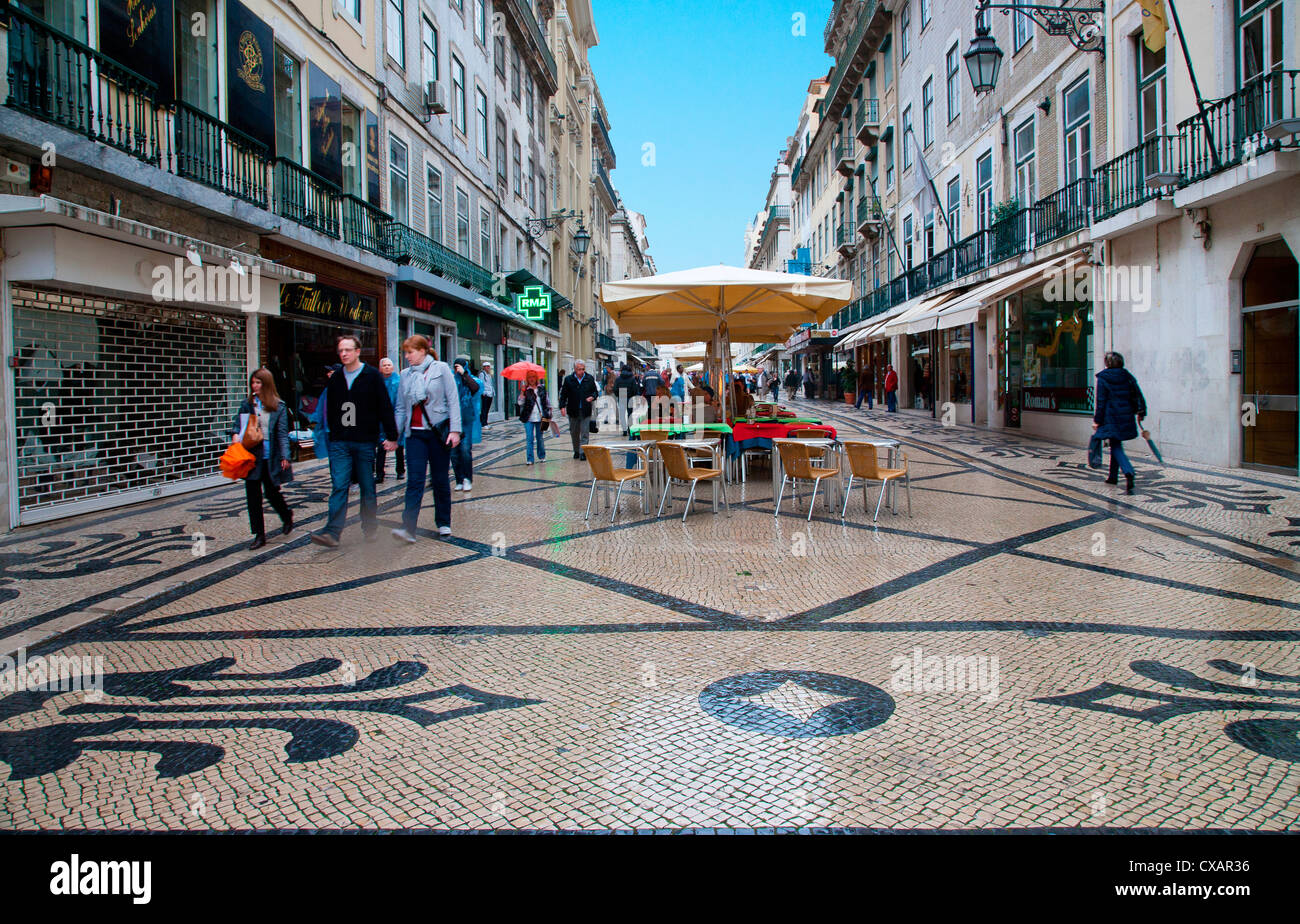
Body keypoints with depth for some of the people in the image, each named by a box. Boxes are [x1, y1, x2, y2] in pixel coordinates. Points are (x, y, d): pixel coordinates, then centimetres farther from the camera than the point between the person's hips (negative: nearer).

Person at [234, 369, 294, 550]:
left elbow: (282, 433, -3)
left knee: (272, 492, 7)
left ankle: (287, 517, 39)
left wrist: (284, 456, -10)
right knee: (253, 496, 1)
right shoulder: (247, 404, 6)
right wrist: (236, 435, -14)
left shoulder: (279, 406, -1)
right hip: (252, 457, 2)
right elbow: (238, 424, 8)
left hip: (271, 458, -2)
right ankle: (259, 535, 10)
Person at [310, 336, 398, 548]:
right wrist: (333, 434, 14)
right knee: (339, 486, -6)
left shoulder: (372, 376, -2)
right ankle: (333, 532, -11)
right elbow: (329, 410, 18)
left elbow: (385, 407, -3)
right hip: (340, 443, 3)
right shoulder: (335, 379, 11)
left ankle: (370, 529, 20)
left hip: (365, 442, -3)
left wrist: (391, 436, -6)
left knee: (368, 487, 7)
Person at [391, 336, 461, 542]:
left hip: (439, 431, -2)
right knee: (415, 480, -7)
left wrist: (455, 430, -11)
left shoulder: (441, 369, -1)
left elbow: (453, 400, -4)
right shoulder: (405, 375, 10)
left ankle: (444, 523, 18)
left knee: (440, 479, 6)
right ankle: (408, 528, -14)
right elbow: (401, 408, 14)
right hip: (415, 434, 3)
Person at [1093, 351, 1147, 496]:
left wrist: (1097, 420, -4)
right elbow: (1138, 396, 5)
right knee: (1116, 445, 20)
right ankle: (1113, 476, 28)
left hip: (1110, 417, -5)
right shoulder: (1127, 377, 6)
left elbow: (1101, 402, -8)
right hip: (1126, 417, 5)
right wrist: (1141, 412, 15)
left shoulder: (1103, 379, -7)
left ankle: (1128, 473, -30)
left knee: (1116, 447, -6)